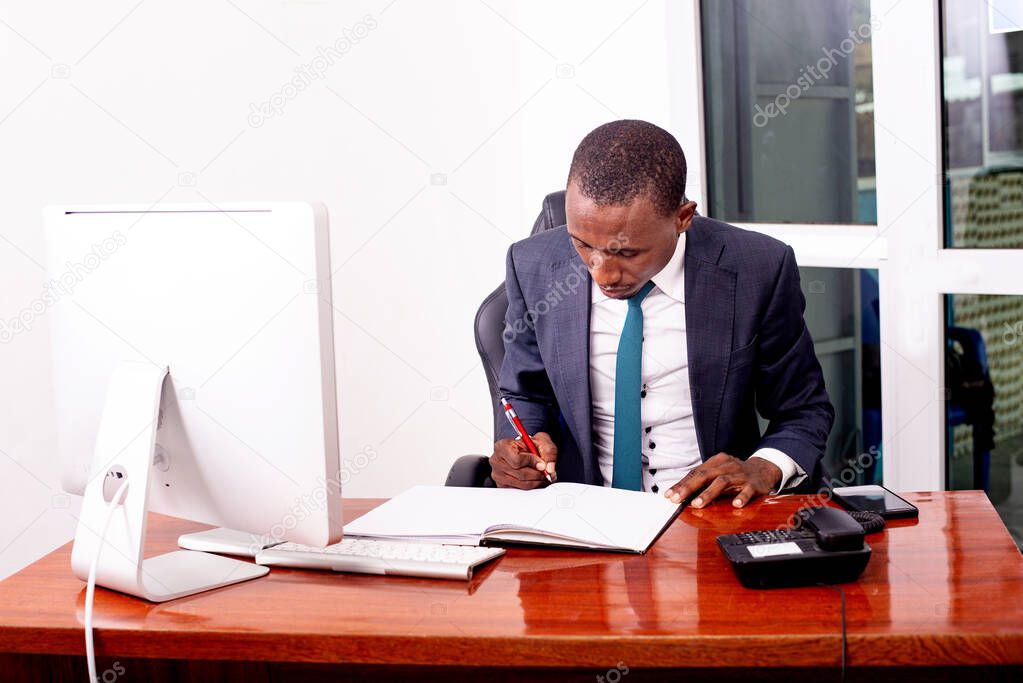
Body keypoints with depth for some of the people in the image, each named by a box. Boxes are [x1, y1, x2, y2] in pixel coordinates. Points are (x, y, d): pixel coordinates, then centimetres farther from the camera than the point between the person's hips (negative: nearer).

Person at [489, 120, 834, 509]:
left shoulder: (758, 271, -10)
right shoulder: (533, 268, -5)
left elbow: (805, 412, 2)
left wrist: (765, 467, -17)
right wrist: (520, 449, -10)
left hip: (712, 515, 0)